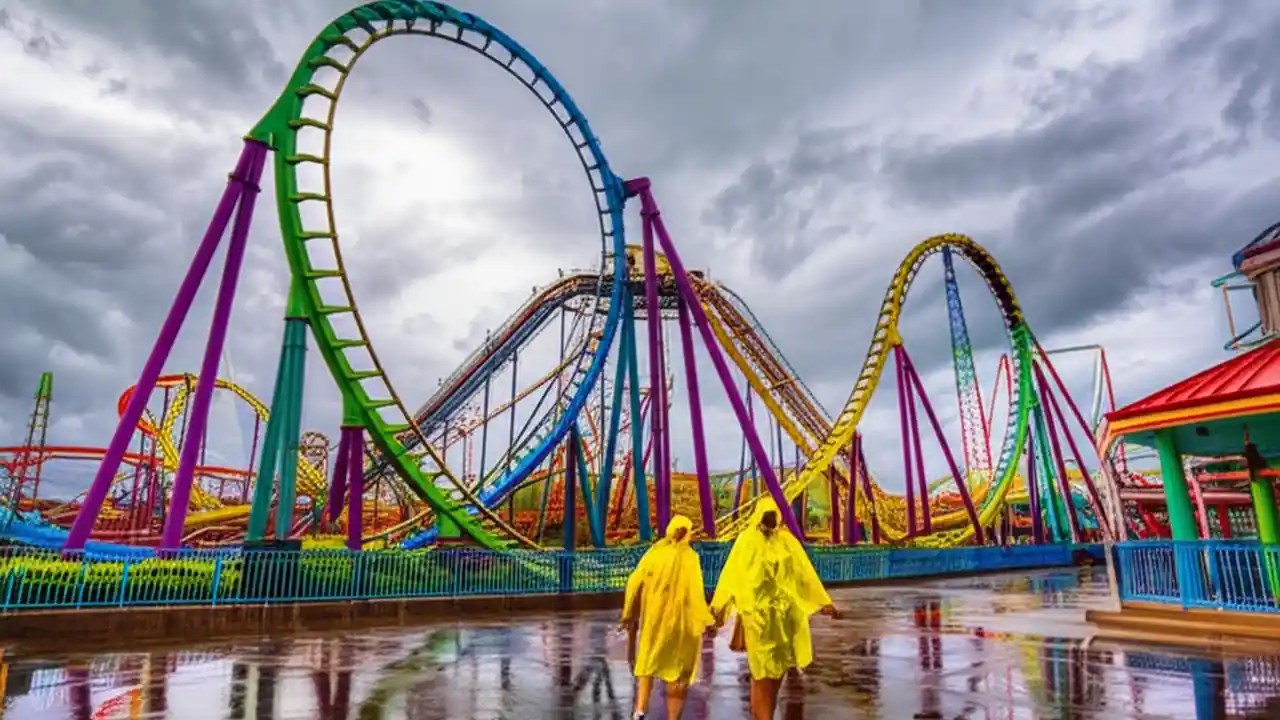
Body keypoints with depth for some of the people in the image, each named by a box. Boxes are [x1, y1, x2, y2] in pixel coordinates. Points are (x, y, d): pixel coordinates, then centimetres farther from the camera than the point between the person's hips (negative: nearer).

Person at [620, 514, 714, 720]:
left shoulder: (654, 552, 0)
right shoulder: (689, 556, -9)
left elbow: (635, 583, 0)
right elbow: (694, 592, -14)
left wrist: (629, 614, 9)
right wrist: (705, 621, -6)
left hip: (653, 618, 3)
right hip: (679, 620, -2)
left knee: (648, 662, 17)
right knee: (677, 669, 11)